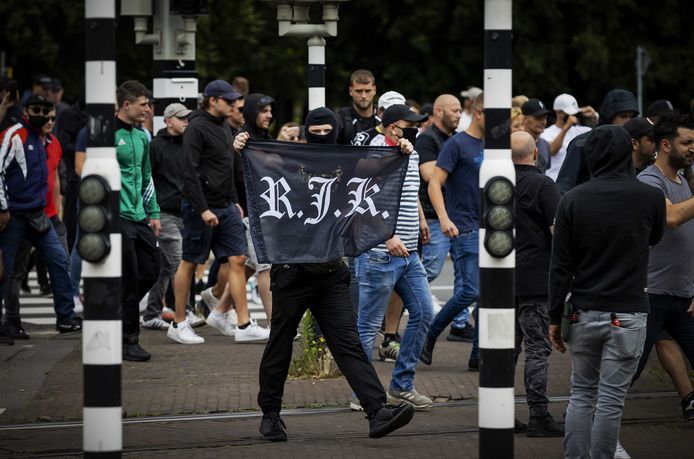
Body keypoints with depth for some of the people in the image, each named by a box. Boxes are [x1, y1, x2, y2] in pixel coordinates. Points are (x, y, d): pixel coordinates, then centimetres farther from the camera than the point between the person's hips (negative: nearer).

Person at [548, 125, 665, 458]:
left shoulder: (573, 200, -5)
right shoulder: (650, 198, -6)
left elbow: (560, 266, -4)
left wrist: (555, 318, 3)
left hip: (584, 314, 2)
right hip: (627, 316, -1)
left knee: (581, 395, 12)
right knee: (611, 400, 1)